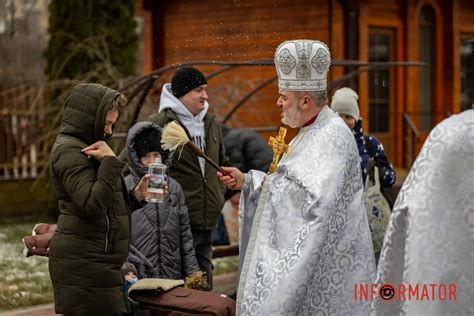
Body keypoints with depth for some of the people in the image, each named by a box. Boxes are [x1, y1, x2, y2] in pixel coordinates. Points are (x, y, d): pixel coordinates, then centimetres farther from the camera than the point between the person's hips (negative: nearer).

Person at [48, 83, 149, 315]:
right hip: (83, 261, -10)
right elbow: (93, 206, -21)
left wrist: (136, 194, 9)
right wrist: (110, 162, -20)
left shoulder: (83, 148, 21)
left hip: (96, 259, 10)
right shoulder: (69, 150, -11)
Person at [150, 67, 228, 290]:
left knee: (204, 286, 14)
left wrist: (219, 193, 19)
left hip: (207, 221, 7)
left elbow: (222, 164, 29)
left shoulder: (211, 124, 15)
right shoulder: (161, 124, -8)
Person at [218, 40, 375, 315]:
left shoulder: (332, 136, -19)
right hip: (305, 254, 10)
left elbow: (318, 198, -29)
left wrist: (270, 184, -17)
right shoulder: (313, 132, 13)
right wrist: (247, 181, 12)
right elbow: (297, 185, 19)